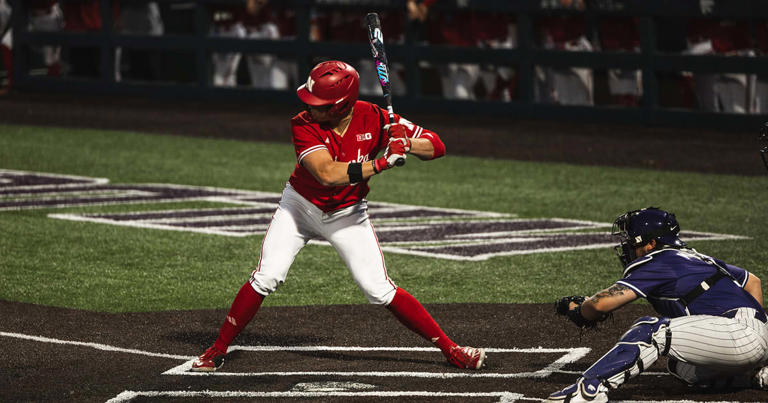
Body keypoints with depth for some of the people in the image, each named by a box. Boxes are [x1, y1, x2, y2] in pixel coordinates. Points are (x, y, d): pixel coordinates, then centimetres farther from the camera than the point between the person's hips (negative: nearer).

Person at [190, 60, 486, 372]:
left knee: (380, 291, -8)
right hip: (300, 206, 0)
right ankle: (218, 350, 1)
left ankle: (449, 348, 0)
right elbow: (327, 173, -39)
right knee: (266, 278, -13)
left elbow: (437, 146, -16)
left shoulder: (374, 119, -20)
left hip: (348, 215, 0)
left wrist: (406, 144, -37)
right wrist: (383, 162, -45)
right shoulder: (304, 125, -26)